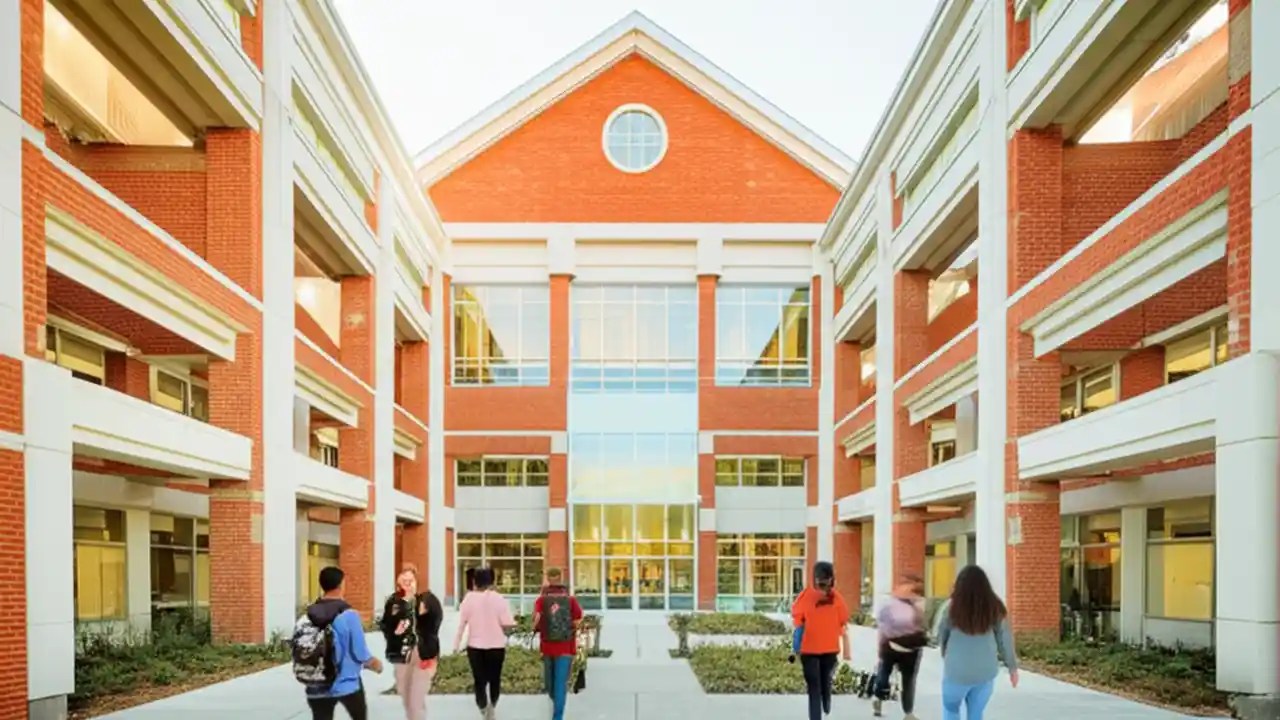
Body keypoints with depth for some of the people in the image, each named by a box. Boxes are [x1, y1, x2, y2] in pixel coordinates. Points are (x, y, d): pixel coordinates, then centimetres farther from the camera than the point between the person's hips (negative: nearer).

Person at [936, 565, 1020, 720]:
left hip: (957, 672, -2)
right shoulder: (995, 608, -5)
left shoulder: (952, 608, -10)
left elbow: (941, 637, 2)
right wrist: (1013, 667, 14)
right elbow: (1005, 639, 2)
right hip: (986, 672, 2)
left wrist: (947, 658, 22)